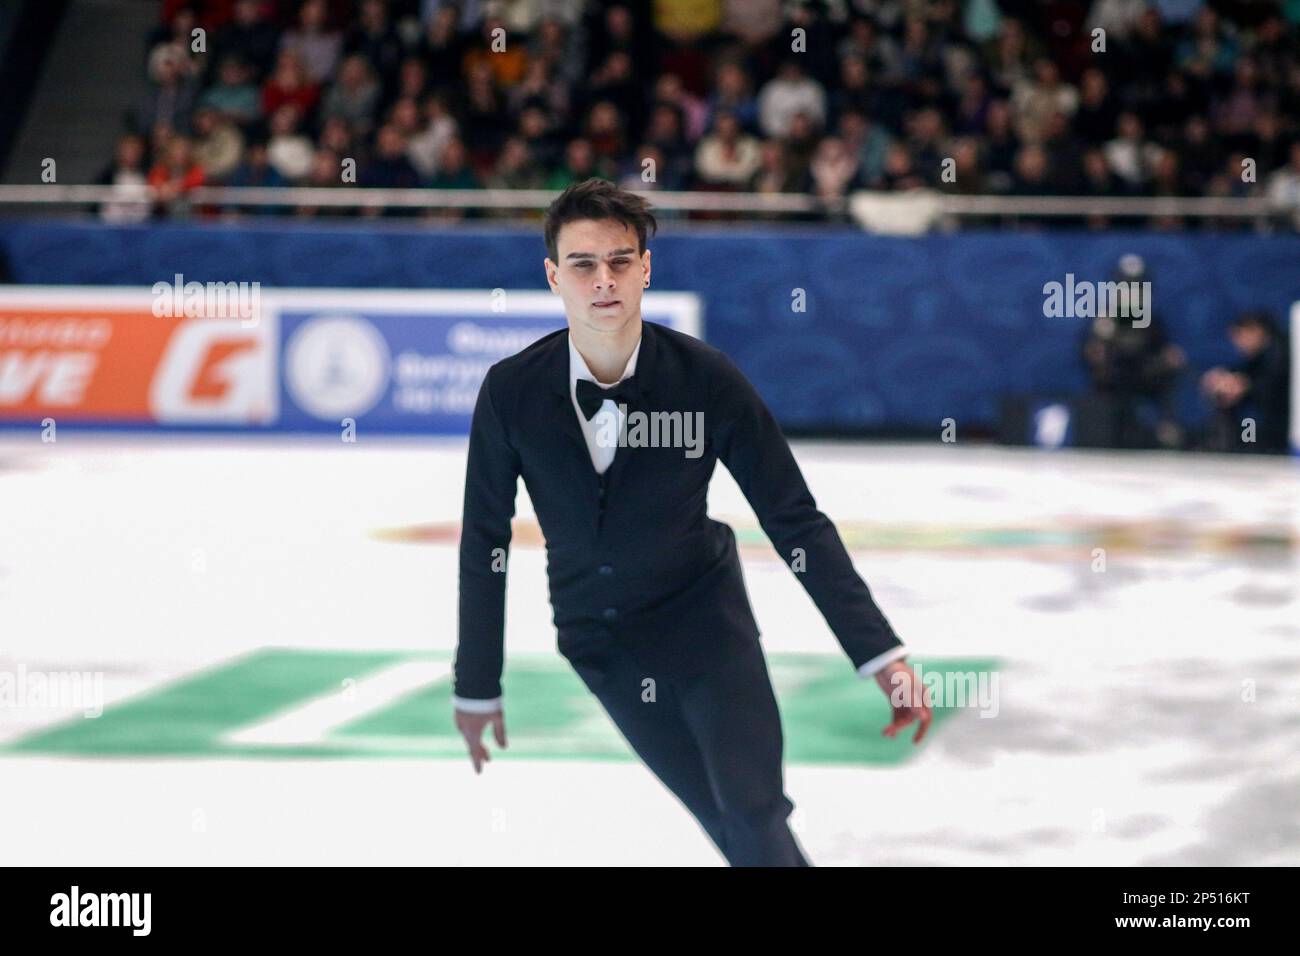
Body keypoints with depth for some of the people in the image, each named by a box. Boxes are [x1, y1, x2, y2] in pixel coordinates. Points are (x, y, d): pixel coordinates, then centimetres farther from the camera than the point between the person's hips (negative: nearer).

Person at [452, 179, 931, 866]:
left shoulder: (705, 378, -17)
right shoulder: (512, 392, -14)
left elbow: (795, 520, -12)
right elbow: (484, 544, -3)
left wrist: (881, 654, -16)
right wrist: (476, 686, 1)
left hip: (705, 618, -1)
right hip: (597, 641, 1)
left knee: (753, 814, -13)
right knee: (728, 823, 5)